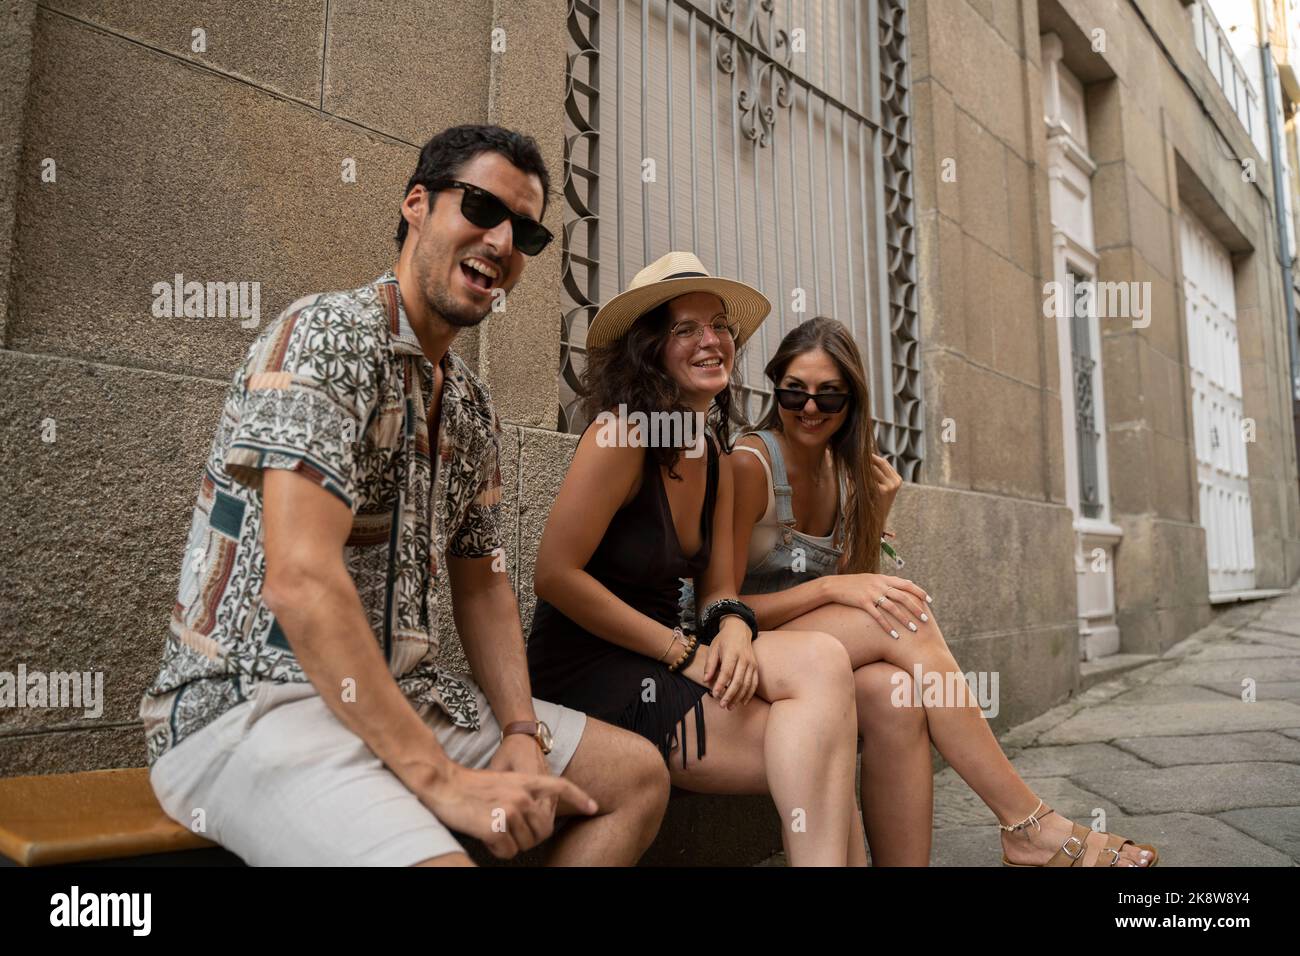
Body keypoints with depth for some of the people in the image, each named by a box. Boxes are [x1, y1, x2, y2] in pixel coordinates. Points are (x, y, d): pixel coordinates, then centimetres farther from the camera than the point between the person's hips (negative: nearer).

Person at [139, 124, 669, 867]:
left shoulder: (472, 403, 12)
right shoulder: (330, 334, -14)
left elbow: (483, 585, 15)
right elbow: (300, 581, -25)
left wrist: (522, 735, -1)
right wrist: (441, 777, -24)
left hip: (402, 693, 8)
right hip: (252, 702, -8)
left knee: (638, 774, 5)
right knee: (436, 855, -35)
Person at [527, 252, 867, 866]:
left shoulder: (716, 457, 10)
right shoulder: (622, 432, -14)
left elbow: (717, 588, 8)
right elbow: (554, 574, -18)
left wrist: (733, 632, -17)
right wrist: (682, 651, -18)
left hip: (652, 666, 7)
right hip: (586, 672, -7)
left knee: (820, 659, -18)